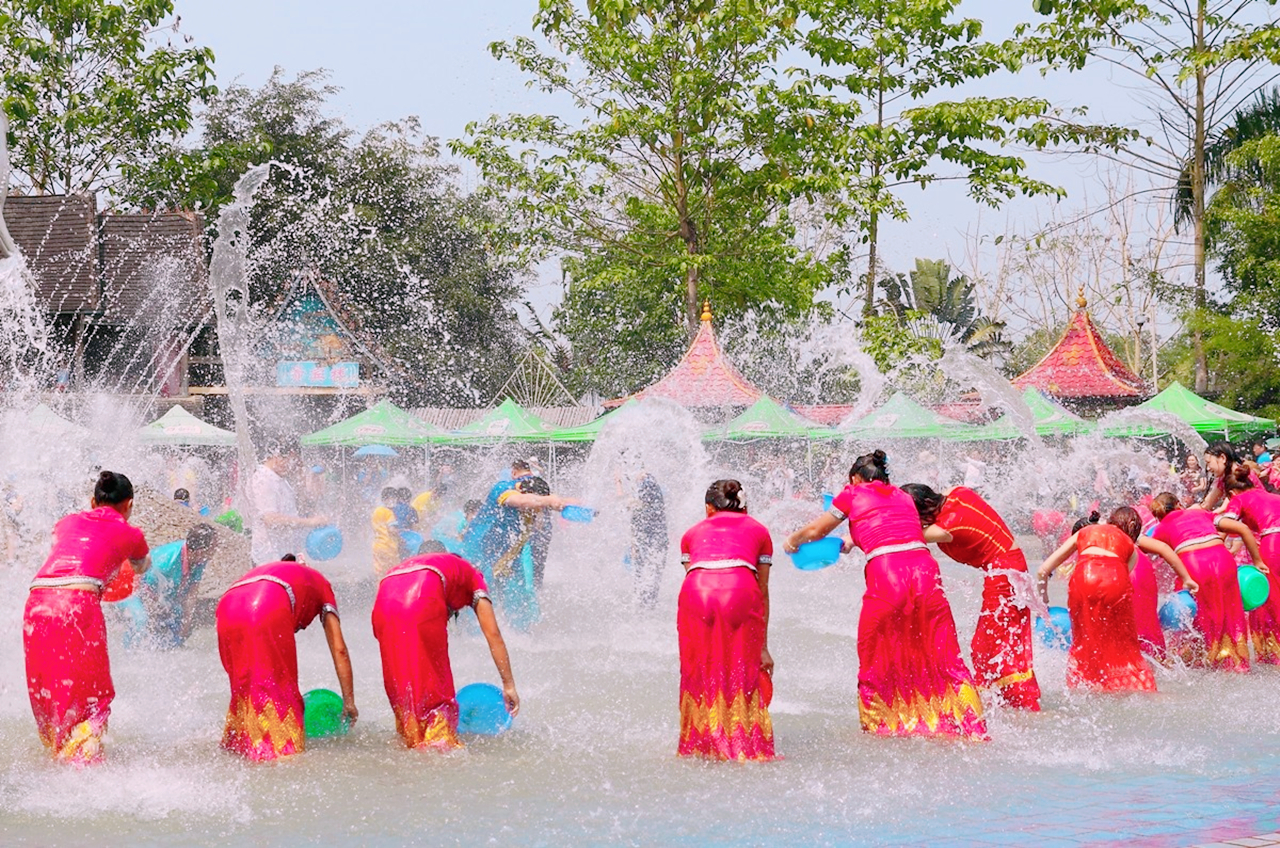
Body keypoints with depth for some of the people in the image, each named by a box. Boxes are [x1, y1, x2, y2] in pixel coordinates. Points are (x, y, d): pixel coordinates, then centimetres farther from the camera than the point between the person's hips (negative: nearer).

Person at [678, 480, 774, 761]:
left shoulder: (693, 532, 32)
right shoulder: (757, 530, 30)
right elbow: (762, 591, 27)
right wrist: (763, 646, 28)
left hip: (696, 591, 1)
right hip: (740, 590, -1)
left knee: (700, 673, 12)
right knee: (743, 672, 10)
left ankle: (700, 747, 14)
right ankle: (746, 748, 7)